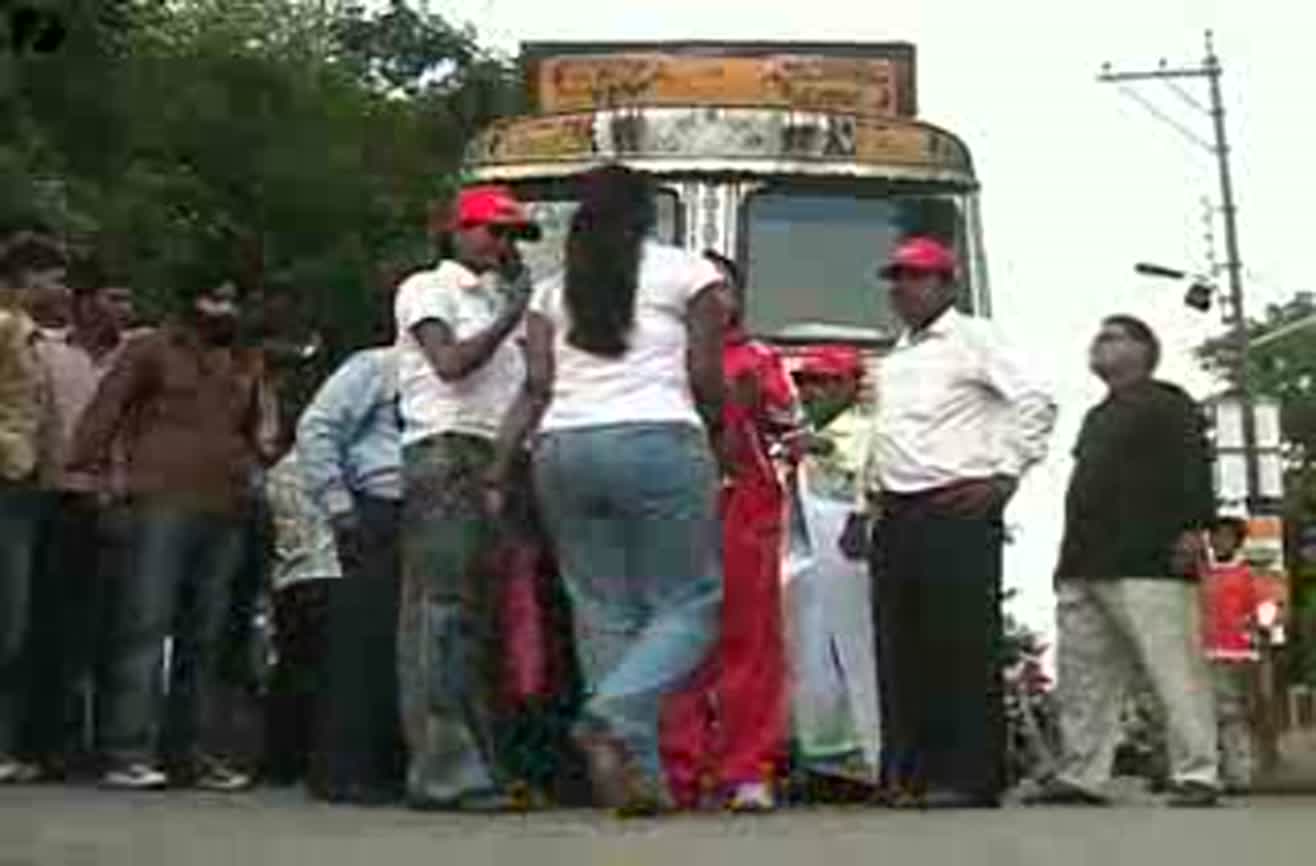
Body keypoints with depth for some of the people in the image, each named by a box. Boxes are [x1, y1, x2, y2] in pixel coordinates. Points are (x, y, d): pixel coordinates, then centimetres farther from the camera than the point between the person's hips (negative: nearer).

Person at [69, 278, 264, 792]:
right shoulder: (152, 352, 7)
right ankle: (128, 753, -12)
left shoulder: (241, 370, 23)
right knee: (145, 628, -11)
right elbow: (105, 410, 0)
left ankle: (192, 754, 9)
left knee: (204, 640, 6)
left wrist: (252, 483, 13)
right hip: (164, 505, -6)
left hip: (225, 517, 6)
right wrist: (88, 469, -10)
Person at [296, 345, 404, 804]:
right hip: (378, 513, -7)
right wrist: (338, 506, -11)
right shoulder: (375, 367, 1)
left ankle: (391, 766, 12)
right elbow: (315, 428, -6)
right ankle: (348, 771, -3)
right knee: (366, 645, -7)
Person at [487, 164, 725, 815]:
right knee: (689, 604, 1)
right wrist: (719, 437, 19)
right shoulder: (689, 272, 8)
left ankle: (636, 773, 2)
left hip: (563, 448, 4)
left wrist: (498, 472, 8)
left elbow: (536, 387, 9)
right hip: (658, 443, -4)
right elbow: (707, 380, 2)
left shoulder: (553, 289, 19)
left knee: (603, 613, 6)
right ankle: (613, 714, -22)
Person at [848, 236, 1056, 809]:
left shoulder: (971, 339, 1)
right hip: (898, 513, 7)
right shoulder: (894, 358, 23)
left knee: (963, 643, -8)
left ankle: (970, 777, -6)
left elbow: (1034, 404, -7)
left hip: (957, 508, -7)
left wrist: (1006, 475, -11)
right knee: (902, 645, 5)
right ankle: (911, 772, 9)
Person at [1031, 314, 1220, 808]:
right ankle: (1081, 775, 11)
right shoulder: (1097, 418, 27)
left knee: (1175, 671, -10)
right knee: (1081, 675, 6)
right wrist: (1070, 558, 21)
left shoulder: (1168, 405, 3)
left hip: (1148, 566, -9)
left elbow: (1194, 467, -9)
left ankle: (1196, 776, -8)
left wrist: (1194, 527, -21)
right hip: (1086, 569, 9)